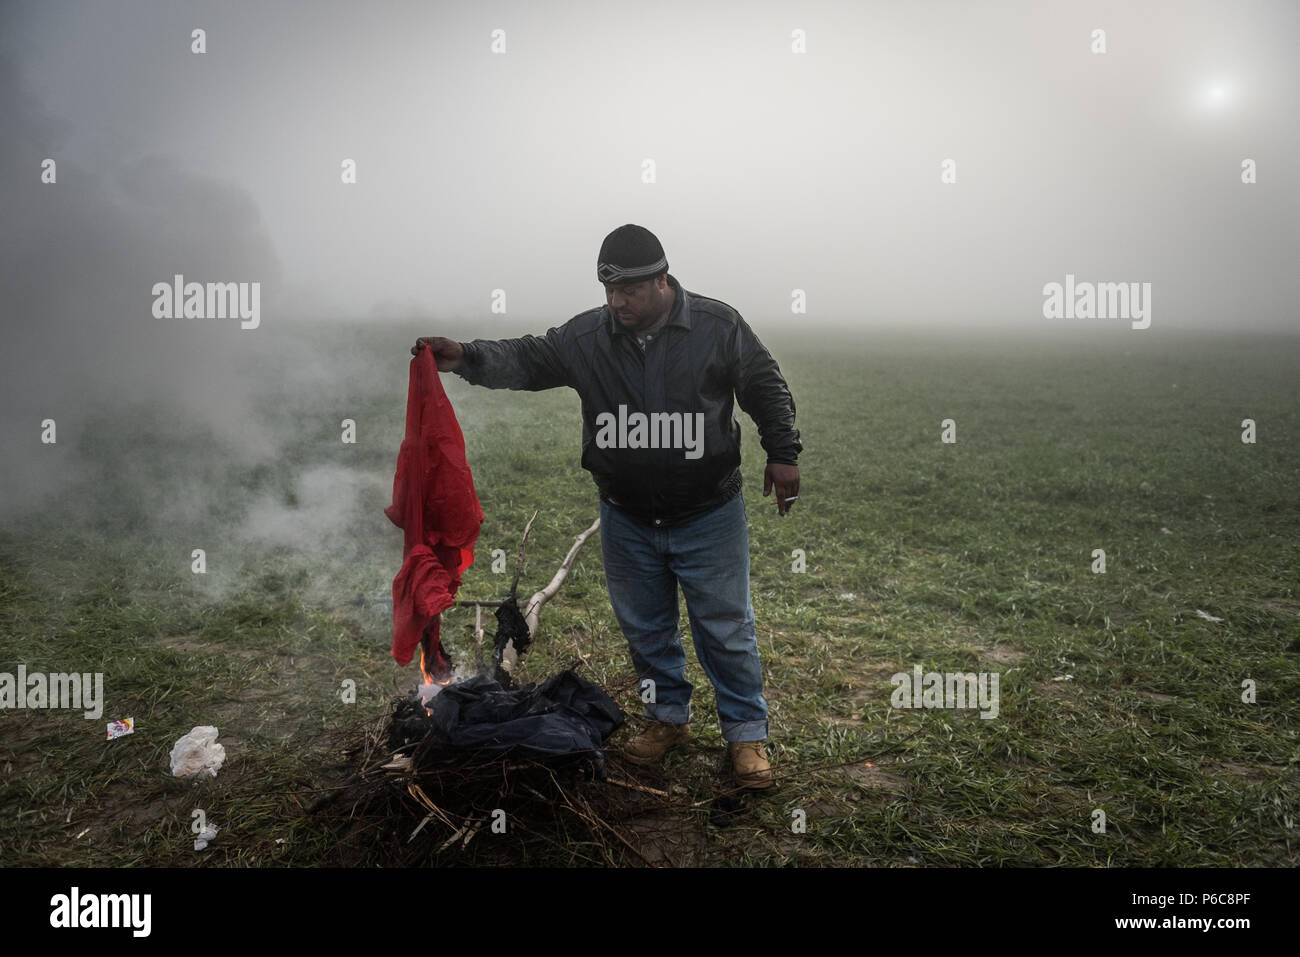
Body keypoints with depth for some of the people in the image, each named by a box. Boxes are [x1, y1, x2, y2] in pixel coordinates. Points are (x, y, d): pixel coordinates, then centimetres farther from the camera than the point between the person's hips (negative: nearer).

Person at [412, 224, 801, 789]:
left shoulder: (719, 327, -10)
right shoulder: (586, 336, -4)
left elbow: (767, 389, -1)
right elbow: (527, 360, -6)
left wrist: (783, 455, 0)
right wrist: (466, 359, -23)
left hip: (709, 519, -3)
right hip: (626, 521, 3)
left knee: (726, 629, 5)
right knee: (645, 628, 17)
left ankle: (747, 733, 22)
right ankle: (668, 717, 37)